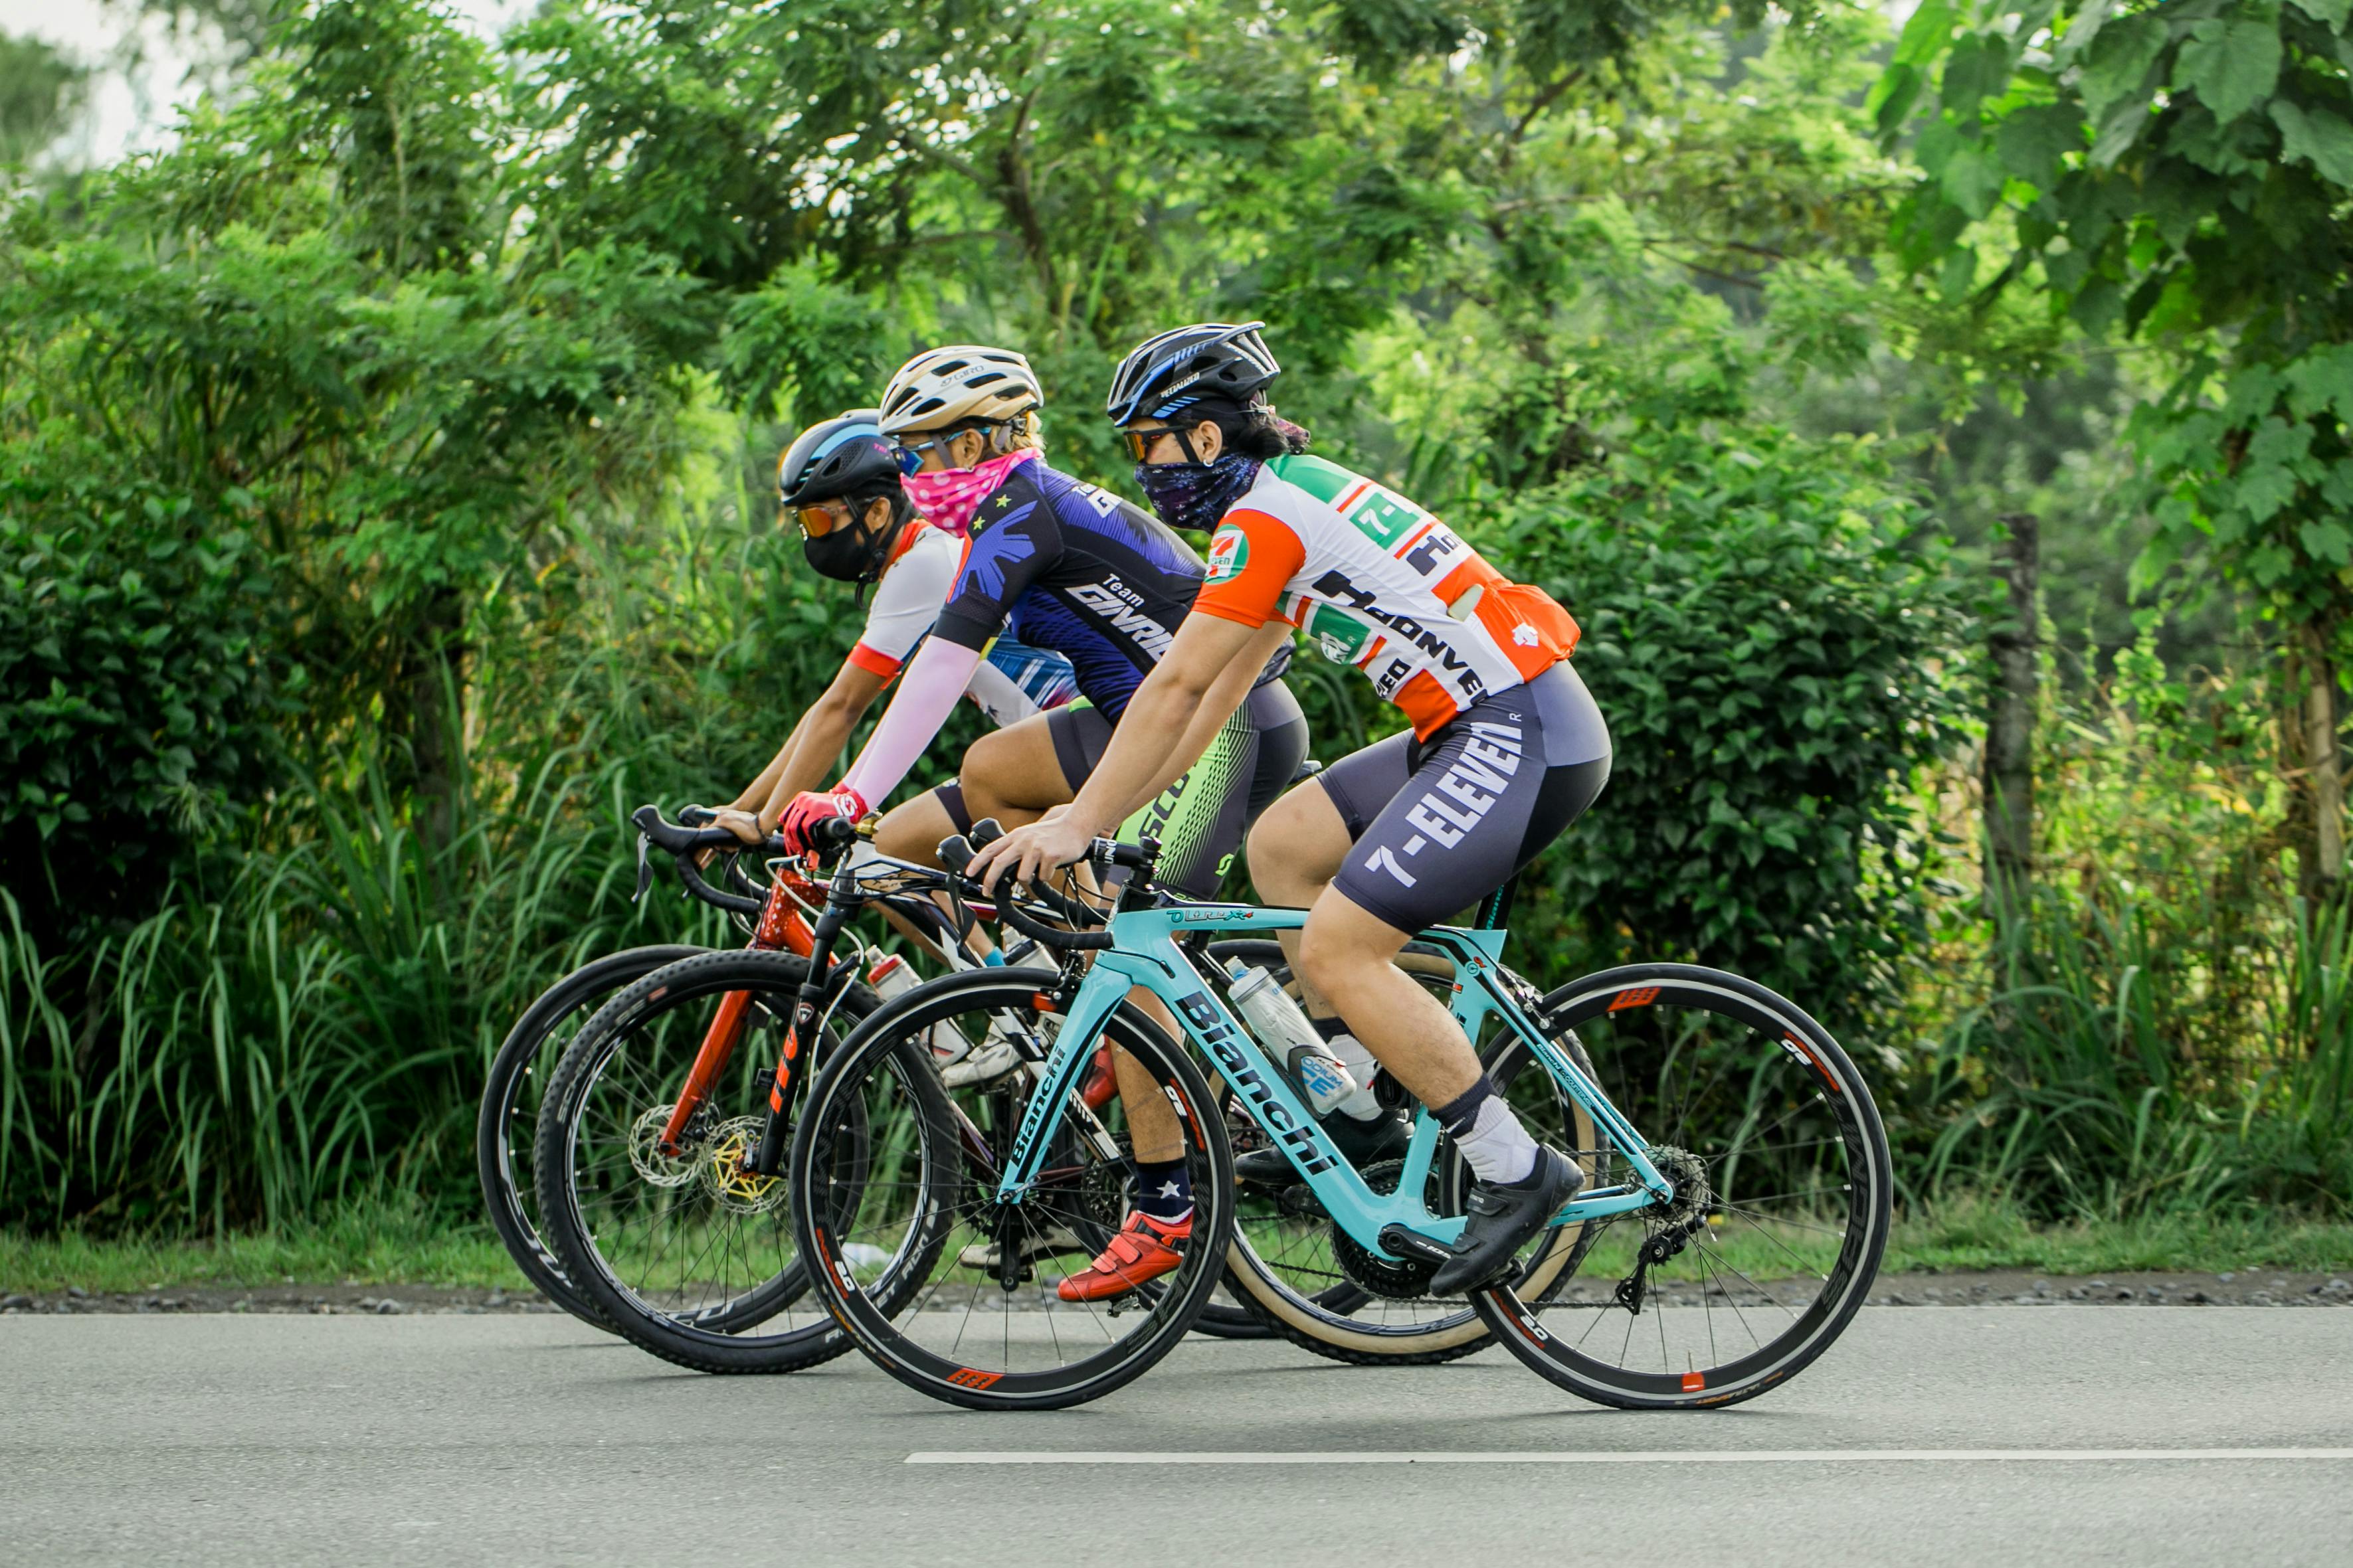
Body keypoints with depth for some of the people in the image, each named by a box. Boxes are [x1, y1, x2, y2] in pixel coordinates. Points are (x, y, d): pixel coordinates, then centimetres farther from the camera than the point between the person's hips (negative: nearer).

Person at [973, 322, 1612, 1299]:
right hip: (1480, 730, 10)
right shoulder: (1297, 491, 19)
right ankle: (1355, 1096, 17)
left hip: (1520, 738, -10)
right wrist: (1111, 805, 22)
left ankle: (1517, 1172, -8)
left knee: (1337, 949, -13)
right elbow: (1221, 685, 23)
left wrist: (1081, 824, -10)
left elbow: (1178, 687, -14)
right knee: (1281, 843, 14)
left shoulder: (1267, 513, -12)